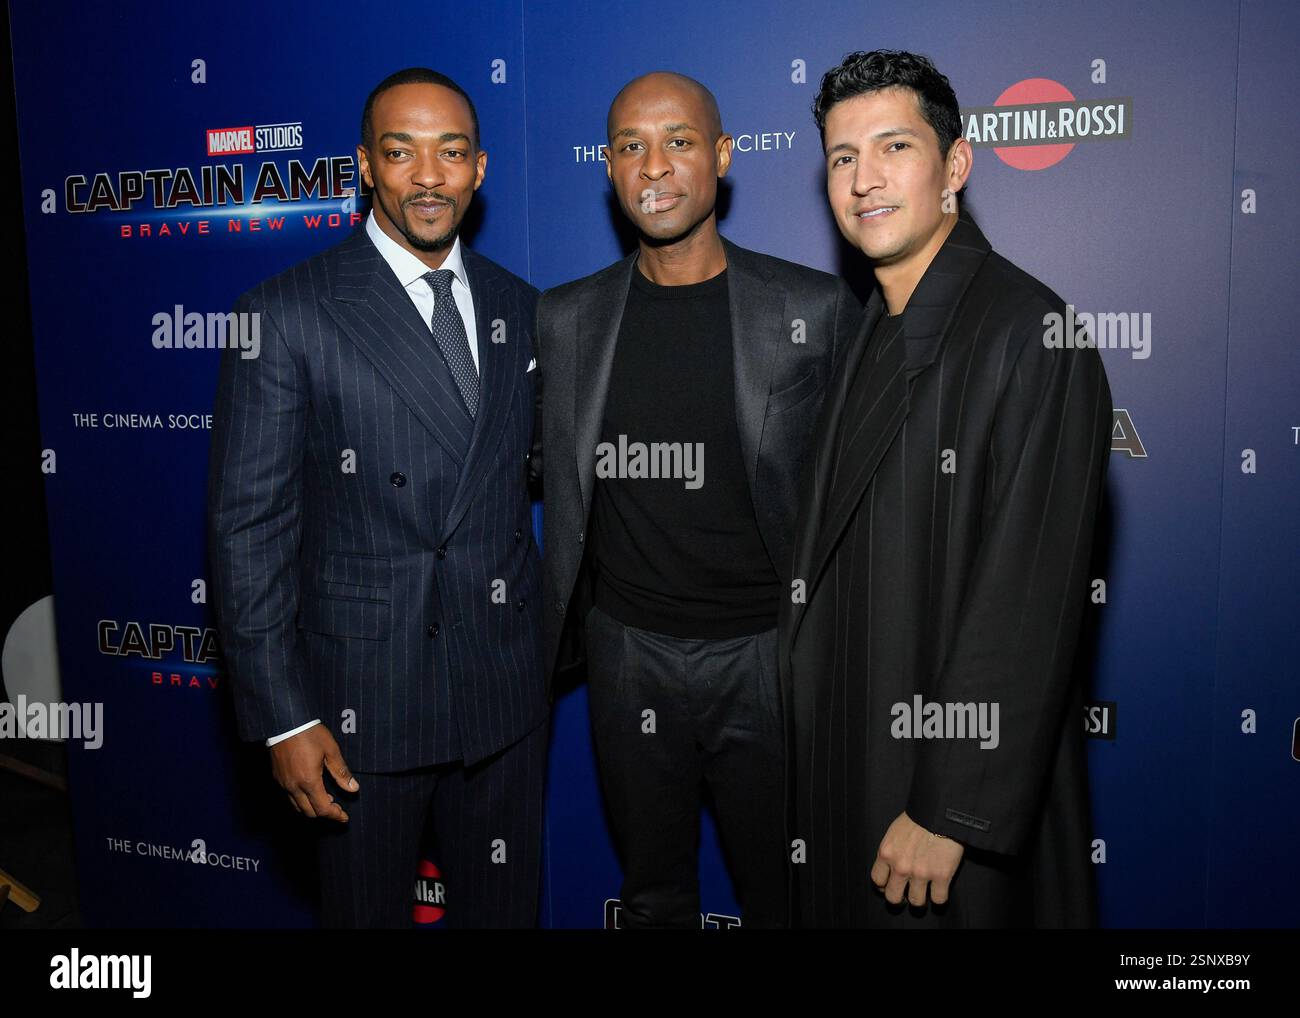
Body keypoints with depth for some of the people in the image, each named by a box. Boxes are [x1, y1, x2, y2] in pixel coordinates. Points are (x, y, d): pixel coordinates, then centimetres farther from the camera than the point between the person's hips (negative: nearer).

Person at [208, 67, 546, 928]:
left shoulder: (519, 308, 6)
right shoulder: (286, 315, -10)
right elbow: (249, 526, -11)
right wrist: (284, 718, -12)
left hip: (509, 688, 4)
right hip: (364, 699, -4)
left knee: (504, 905, 20)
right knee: (368, 909, 18)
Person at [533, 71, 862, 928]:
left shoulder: (820, 311, -6)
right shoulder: (566, 320, 2)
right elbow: (560, 483, 10)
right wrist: (562, 631, 5)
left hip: (768, 654, -2)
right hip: (629, 655, 2)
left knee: (785, 895, 16)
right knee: (654, 895, 21)